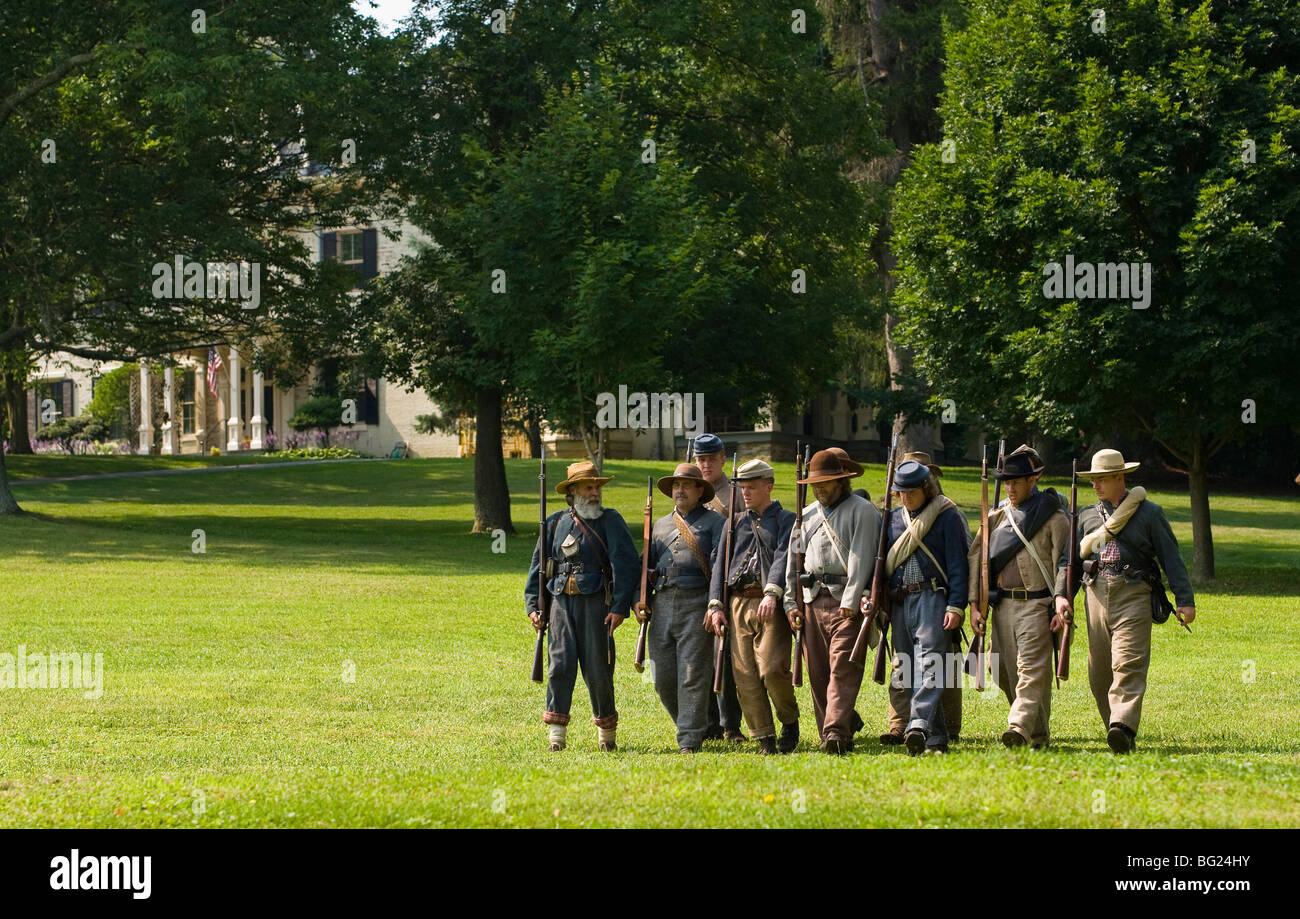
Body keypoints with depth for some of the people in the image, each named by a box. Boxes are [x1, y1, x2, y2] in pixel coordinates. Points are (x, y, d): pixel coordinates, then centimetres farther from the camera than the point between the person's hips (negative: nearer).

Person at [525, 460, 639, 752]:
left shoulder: (610, 521, 1)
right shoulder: (556, 523, 11)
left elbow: (626, 563, -5)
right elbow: (537, 566, 16)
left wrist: (621, 607, -12)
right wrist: (533, 606, 8)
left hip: (595, 604, -2)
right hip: (561, 602, 2)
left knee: (597, 670, 0)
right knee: (560, 665, -6)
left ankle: (606, 733, 15)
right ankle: (557, 734, -4)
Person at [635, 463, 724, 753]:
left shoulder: (713, 523, 4)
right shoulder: (660, 525, 22)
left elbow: (719, 566, -5)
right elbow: (648, 565, 24)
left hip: (696, 606, -6)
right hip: (662, 606, 6)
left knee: (693, 675, -8)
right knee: (663, 677, 3)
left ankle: (690, 740, -6)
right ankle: (690, 725, 21)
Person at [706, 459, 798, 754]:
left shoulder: (786, 520, 7)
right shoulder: (734, 523, 20)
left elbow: (784, 557, -9)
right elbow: (720, 564, 16)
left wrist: (772, 592, -25)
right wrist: (716, 605, 4)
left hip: (770, 605, -5)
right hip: (738, 605, 5)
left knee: (772, 669, -16)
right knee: (745, 675, -2)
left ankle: (790, 721, 9)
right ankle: (765, 740, 4)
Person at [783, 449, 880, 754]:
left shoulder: (861, 511, -1)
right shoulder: (807, 515, 19)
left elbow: (861, 559, -9)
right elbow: (792, 560, 20)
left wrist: (851, 601, -17)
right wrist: (790, 603, 12)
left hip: (847, 603, -6)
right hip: (813, 601, 7)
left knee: (842, 669, -14)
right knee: (818, 672, 5)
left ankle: (836, 733, -21)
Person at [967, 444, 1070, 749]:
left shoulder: (1053, 517, 0)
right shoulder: (996, 517, 14)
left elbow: (1064, 563, -4)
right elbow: (975, 558, 12)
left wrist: (1061, 603, -14)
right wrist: (974, 604, 3)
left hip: (1037, 605, -5)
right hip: (1003, 606, 5)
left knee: (1032, 669, -15)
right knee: (1007, 674, 4)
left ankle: (1020, 728, -26)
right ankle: (1039, 733, 15)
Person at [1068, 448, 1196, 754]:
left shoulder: (1148, 513, 6)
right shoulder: (1087, 516, 17)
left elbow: (1171, 557, 4)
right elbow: (1073, 559, 17)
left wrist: (1185, 600, -3)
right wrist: (1063, 597, 3)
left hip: (1133, 594, -5)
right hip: (1097, 595, 5)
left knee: (1128, 663, -17)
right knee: (1099, 671, 3)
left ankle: (1123, 727, -28)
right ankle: (1114, 726, 15)